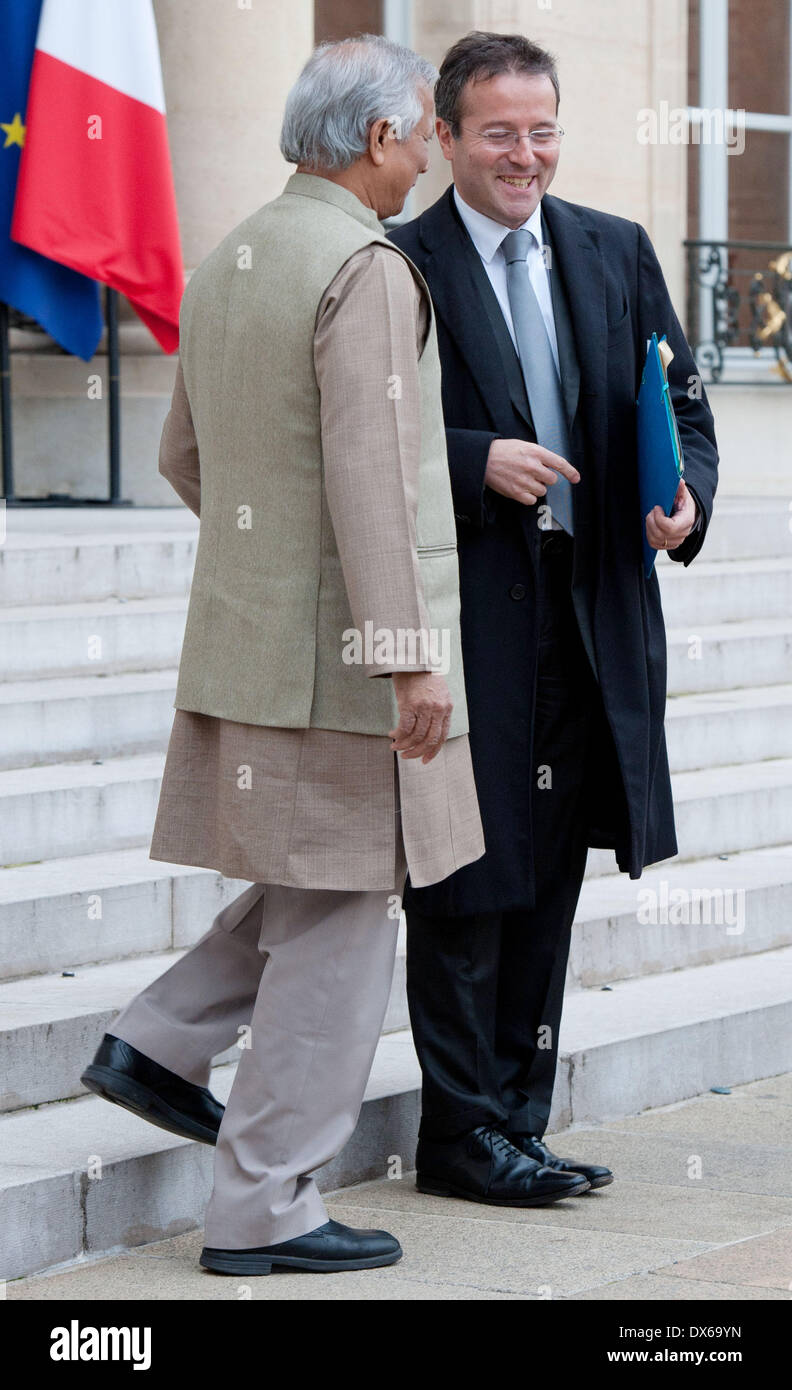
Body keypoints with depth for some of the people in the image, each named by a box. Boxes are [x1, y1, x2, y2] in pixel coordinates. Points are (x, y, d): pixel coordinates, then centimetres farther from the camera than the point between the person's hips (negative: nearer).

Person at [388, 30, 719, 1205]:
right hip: (468, 614, -5)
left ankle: (519, 1124, 21)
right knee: (466, 883, 0)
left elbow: (678, 401, 11)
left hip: (593, 611, 5)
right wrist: (477, 461, -20)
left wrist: (686, 493, -8)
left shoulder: (616, 252, 11)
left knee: (550, 878, 12)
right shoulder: (403, 266, -4)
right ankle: (462, 1133, 10)